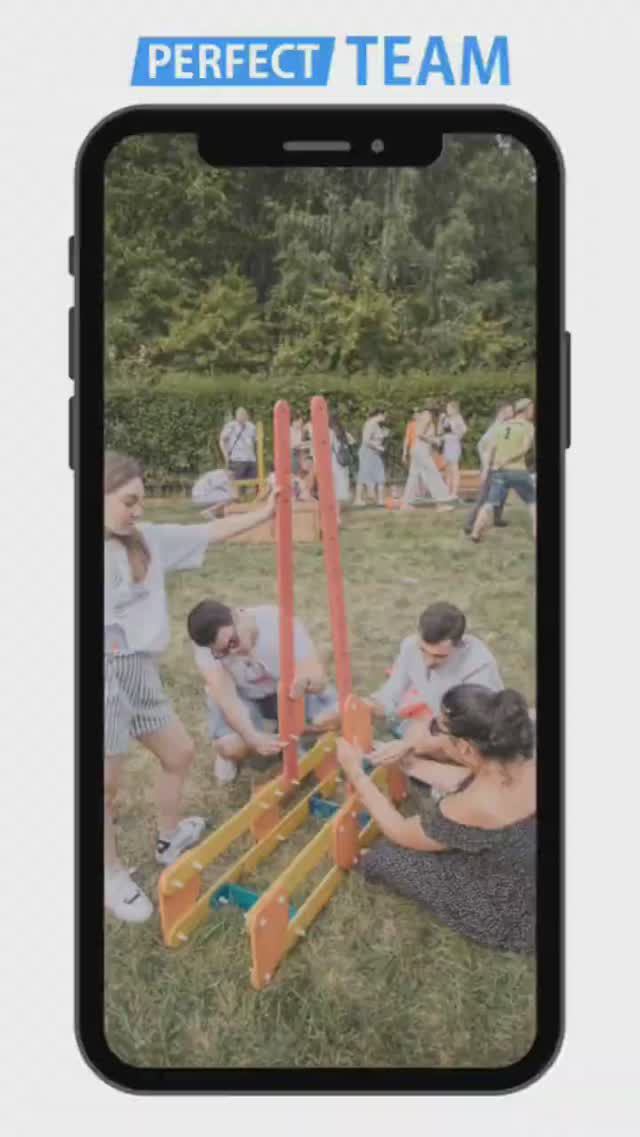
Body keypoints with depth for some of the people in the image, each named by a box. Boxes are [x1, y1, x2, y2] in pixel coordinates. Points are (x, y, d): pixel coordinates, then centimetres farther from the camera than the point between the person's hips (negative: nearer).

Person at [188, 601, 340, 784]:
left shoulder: (279, 622, -32)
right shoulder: (204, 647, -30)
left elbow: (318, 677, -34)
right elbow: (225, 696, -36)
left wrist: (305, 678, -59)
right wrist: (253, 737, -51)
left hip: (285, 689, 1)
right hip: (240, 696, -1)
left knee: (333, 714, -22)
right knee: (232, 746, -30)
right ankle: (228, 756, 9)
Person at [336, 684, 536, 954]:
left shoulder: (472, 809, -36)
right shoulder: (526, 766, -18)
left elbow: (399, 833, -15)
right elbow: (465, 781, 5)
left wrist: (354, 771, -8)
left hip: (506, 922, -6)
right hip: (526, 885, 6)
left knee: (381, 858, 2)